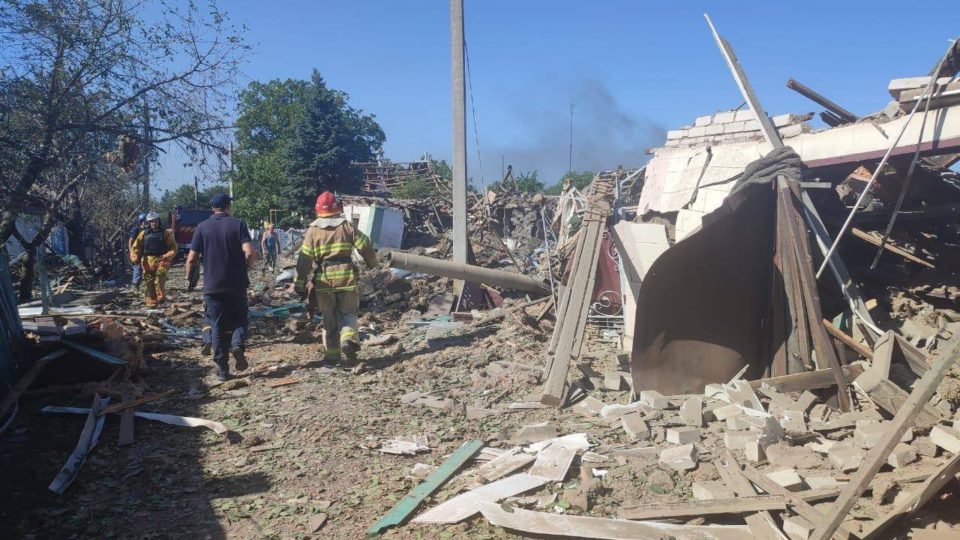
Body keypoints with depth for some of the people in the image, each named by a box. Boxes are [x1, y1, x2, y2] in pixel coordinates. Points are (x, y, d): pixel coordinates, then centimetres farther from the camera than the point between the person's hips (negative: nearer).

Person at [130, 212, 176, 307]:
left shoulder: (165, 233, 6)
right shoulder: (144, 233, 12)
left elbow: (173, 247, 2)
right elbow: (136, 246, 10)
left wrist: (168, 255, -15)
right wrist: (135, 257, -7)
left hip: (161, 260, -2)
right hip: (147, 261, 2)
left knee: (160, 277, -23)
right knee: (149, 282, 3)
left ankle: (161, 297, -13)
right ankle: (151, 302, 10)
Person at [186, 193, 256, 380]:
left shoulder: (202, 227, 1)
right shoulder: (238, 224, -3)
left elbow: (191, 259, -2)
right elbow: (250, 253, -14)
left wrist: (189, 277, 15)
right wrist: (245, 267, 5)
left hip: (212, 286, 1)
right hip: (237, 285, -1)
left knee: (217, 327, 9)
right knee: (239, 319, 15)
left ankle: (222, 369, 8)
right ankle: (237, 344, -14)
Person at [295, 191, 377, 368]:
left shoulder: (312, 230, 1)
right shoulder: (347, 226, 0)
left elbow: (304, 260, -2)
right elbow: (365, 246, -1)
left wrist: (300, 285, 2)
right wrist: (372, 263, 19)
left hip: (323, 280, 1)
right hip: (346, 277, -1)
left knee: (329, 318, 14)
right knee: (348, 314, 12)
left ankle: (332, 355, 17)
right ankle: (349, 340, -16)